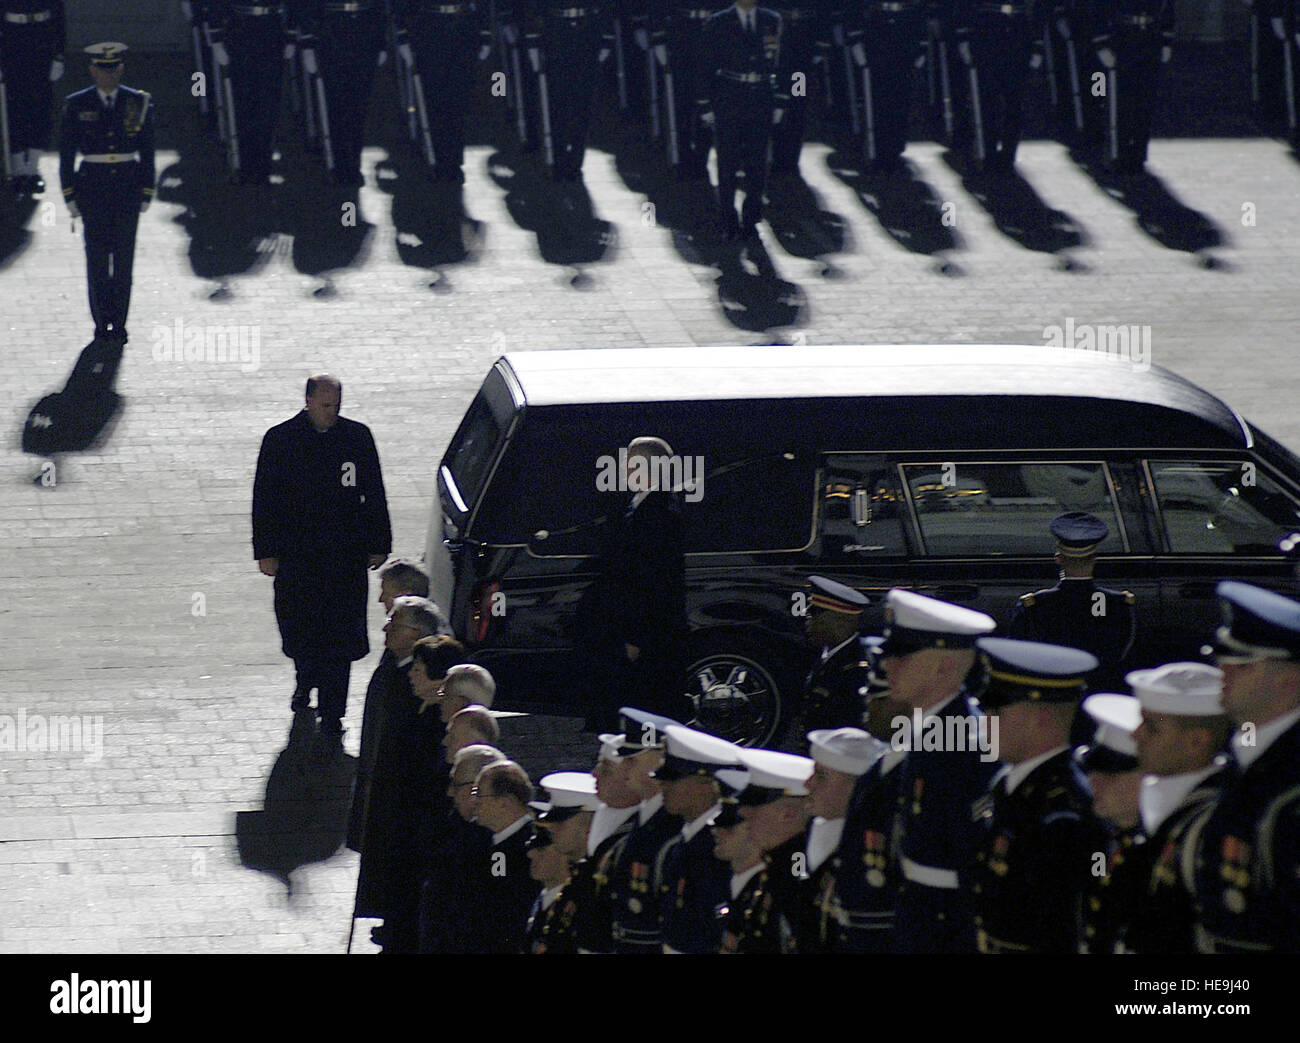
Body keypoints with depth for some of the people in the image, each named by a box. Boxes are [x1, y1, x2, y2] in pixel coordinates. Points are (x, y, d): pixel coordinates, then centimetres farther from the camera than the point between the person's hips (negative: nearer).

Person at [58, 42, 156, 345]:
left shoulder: (138, 103, 4)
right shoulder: (77, 105, 1)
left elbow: (147, 152, 7)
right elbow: (66, 153, 4)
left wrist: (147, 194, 3)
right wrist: (69, 196, -1)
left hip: (128, 185, 1)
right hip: (92, 183, -1)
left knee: (124, 255, -1)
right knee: (97, 256, -1)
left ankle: (119, 325, 4)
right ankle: (102, 323, 7)